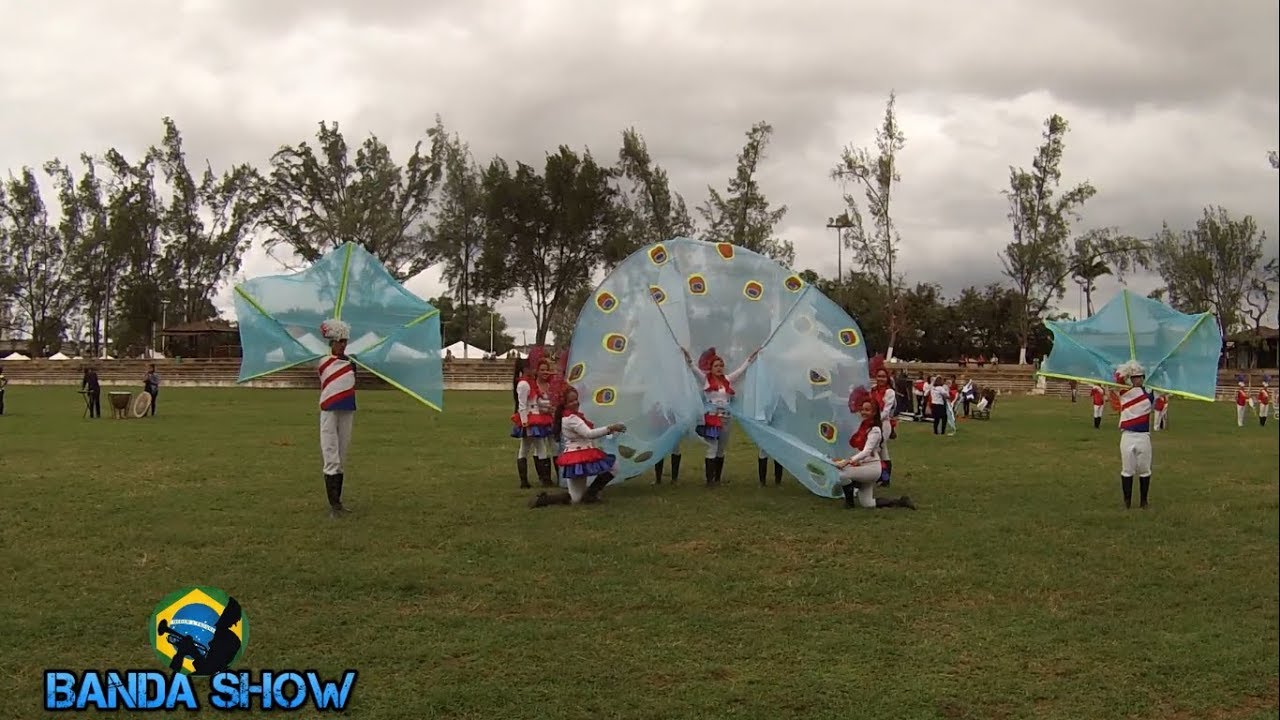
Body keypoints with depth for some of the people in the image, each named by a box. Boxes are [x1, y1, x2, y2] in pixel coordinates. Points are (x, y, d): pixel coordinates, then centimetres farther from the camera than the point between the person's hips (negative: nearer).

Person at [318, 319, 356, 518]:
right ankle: (333, 505, -8)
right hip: (329, 412, -4)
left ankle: (338, 501, 17)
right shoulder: (322, 362, 1)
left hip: (347, 412, 4)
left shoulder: (351, 362, 10)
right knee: (331, 459, -7)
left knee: (342, 459, 10)